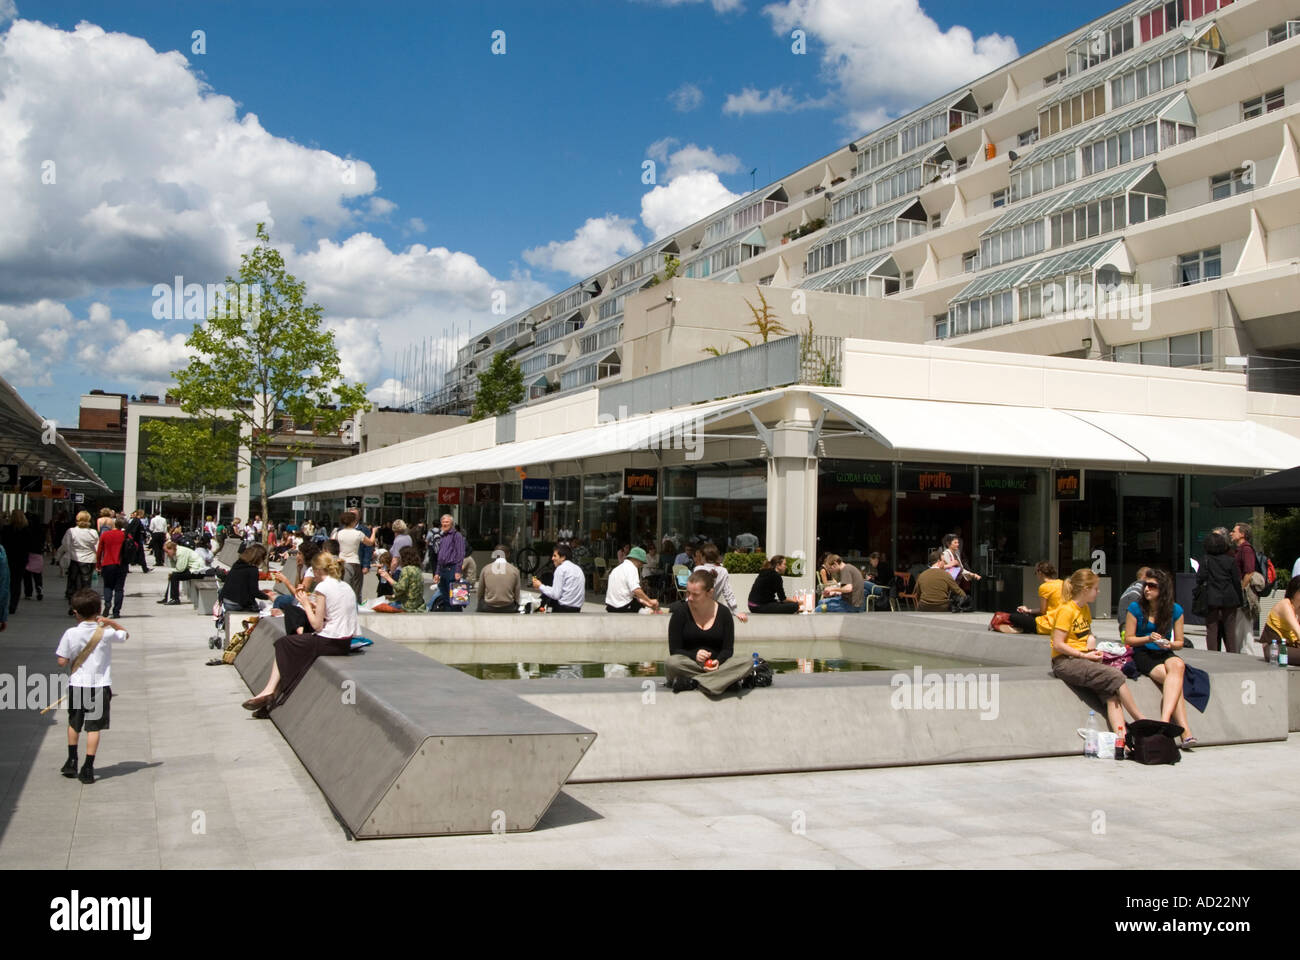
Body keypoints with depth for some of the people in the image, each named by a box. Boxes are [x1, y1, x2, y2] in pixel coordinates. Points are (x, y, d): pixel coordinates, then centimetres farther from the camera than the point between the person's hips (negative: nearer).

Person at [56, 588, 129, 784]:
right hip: (100, 685, -1)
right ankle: (88, 769, 1)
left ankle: (72, 762, 30)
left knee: (74, 724, 22)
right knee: (94, 727, 3)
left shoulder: (70, 634, -9)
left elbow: (62, 661, -6)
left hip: (76, 685, 1)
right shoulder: (106, 633, -7)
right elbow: (125, 635, 14)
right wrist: (111, 622, 8)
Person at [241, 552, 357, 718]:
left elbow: (317, 625, -12)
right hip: (346, 644, 8)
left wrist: (307, 605, 2)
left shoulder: (323, 587, -11)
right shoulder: (347, 587, 13)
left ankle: (269, 691, 11)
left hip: (329, 643, -8)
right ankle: (271, 693, 11)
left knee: (283, 644, 11)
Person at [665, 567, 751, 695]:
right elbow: (674, 650, -3)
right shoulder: (681, 612, -1)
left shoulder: (724, 613, 4)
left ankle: (692, 682, -30)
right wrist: (694, 655, -23)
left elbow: (728, 649, 4)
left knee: (748, 662, -27)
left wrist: (718, 661, -19)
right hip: (689, 664, -2)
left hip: (717, 665, 2)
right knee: (671, 663, -36)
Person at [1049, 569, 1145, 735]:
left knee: (1111, 693, -19)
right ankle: (1140, 720, -11)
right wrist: (1085, 655, -13)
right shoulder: (1066, 610, -10)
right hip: (1064, 662, -8)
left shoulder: (1085, 609, 17)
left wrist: (1092, 640, 10)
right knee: (1115, 676, -24)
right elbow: (1058, 645, -14)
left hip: (1082, 659, 8)